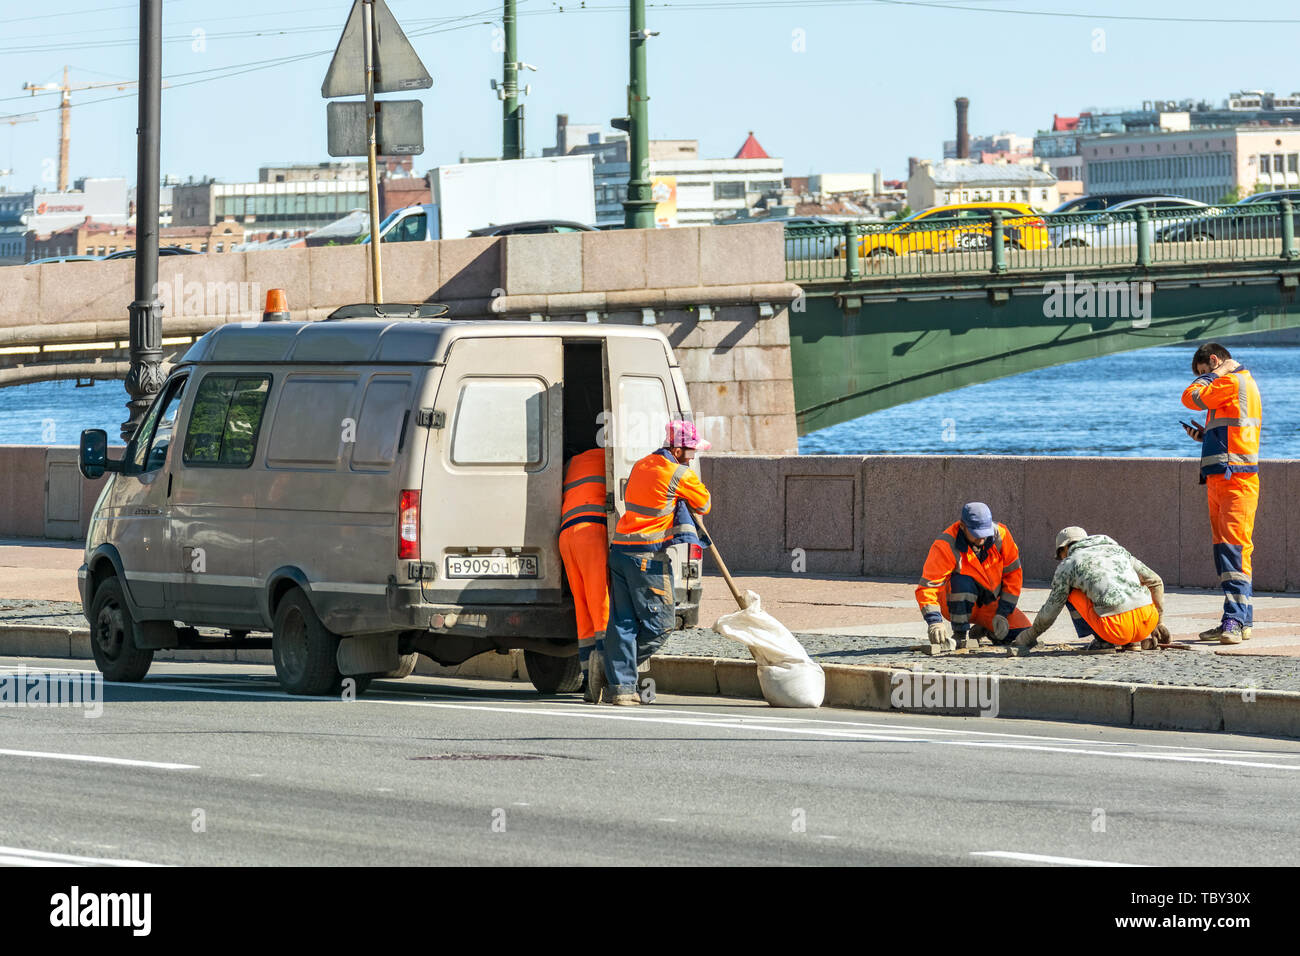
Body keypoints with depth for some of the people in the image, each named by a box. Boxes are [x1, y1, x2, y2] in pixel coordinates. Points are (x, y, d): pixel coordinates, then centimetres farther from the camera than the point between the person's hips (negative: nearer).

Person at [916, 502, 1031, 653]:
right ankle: (960, 634, -21)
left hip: (990, 603, 4)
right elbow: (927, 587, -31)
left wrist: (1003, 613, -11)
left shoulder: (1000, 535, -14)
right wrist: (934, 621, -46)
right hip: (957, 605, -4)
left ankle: (984, 629, 14)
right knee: (962, 582, -38)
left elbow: (1013, 573, -4)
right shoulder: (946, 546, -27)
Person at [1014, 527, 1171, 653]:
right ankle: (1135, 641, 17)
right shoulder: (1116, 550, 27)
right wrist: (1159, 623, 36)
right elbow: (1155, 582, 28)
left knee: (1071, 592, 20)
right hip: (1148, 621, 5)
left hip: (1116, 625, -5)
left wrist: (1029, 637, 39)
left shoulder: (1068, 565, 15)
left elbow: (1048, 613, 21)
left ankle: (1104, 641, 12)